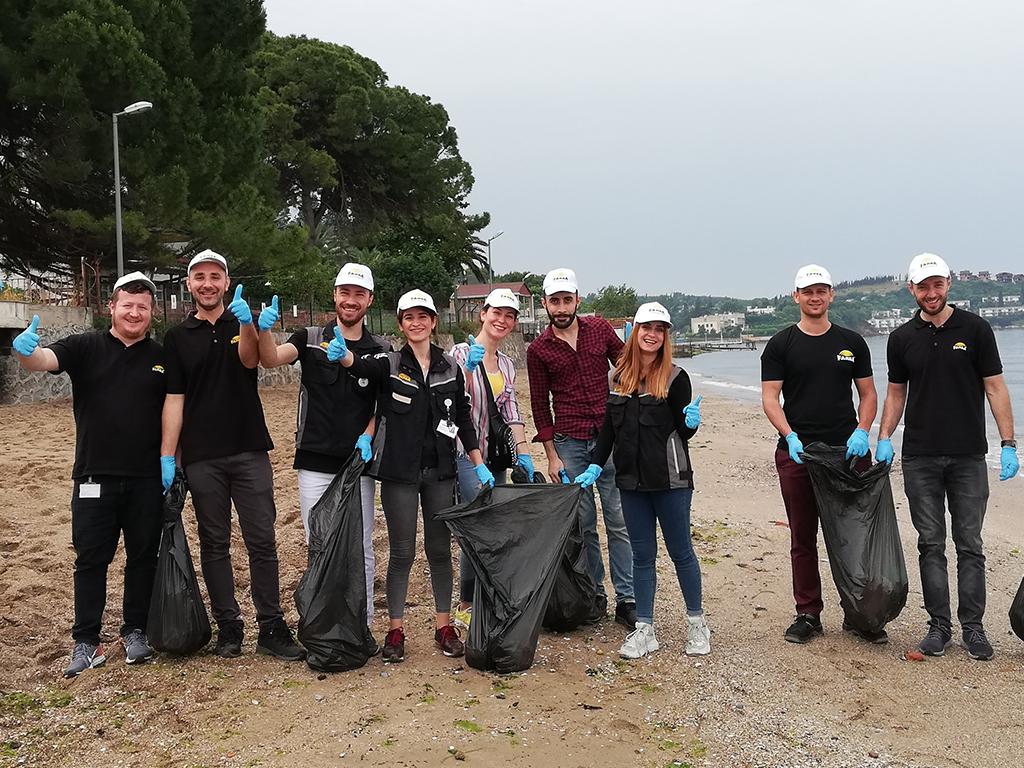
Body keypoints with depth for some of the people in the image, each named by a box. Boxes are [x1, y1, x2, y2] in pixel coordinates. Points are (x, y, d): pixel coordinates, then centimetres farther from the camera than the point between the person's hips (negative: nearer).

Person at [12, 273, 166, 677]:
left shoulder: (161, 356, 5)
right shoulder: (86, 347, 1)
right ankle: (86, 642, 15)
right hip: (95, 477, -1)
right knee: (91, 559, 5)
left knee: (143, 555, 10)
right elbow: (43, 359, -16)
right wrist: (26, 350, -40)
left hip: (147, 478, 1)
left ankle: (135, 631, 24)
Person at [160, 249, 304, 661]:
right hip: (201, 457, 1)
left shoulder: (244, 323, 7)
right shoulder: (177, 337, 7)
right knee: (214, 545, 7)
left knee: (262, 541, -1)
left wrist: (246, 323, -36)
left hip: (249, 450, -1)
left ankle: (271, 627, 5)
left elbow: (250, 360, -15)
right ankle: (227, 627, 17)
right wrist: (167, 457, -5)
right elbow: (173, 400, 3)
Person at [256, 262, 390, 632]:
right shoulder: (310, 339, 4)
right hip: (315, 463, 0)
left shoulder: (381, 350, 6)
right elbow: (272, 359, -15)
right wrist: (265, 329, -35)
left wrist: (368, 435, -11)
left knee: (361, 550, 8)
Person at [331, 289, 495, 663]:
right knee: (402, 552, 3)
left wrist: (479, 464, 6)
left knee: (440, 549, 10)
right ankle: (396, 629, 15)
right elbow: (362, 366, -26)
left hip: (440, 473, 3)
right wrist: (344, 355, -49)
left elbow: (463, 419, 10)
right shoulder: (390, 363, -3)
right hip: (399, 473, -2)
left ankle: (444, 625, 21)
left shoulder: (450, 366, 6)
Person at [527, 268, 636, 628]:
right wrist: (552, 456, 1)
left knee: (619, 520, 0)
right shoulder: (538, 350, 3)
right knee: (583, 524, 5)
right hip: (569, 444, 0)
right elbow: (540, 405, 5)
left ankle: (626, 599, 7)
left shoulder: (601, 329, 5)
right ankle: (594, 594, 18)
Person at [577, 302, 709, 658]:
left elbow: (684, 431, -4)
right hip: (632, 481, 4)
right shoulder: (618, 376, 7)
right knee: (642, 555, 9)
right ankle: (644, 630, 17)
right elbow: (609, 427, 11)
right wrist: (595, 467, 5)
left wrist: (691, 422, -25)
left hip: (670, 480, -4)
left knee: (680, 550, 7)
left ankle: (696, 622, 23)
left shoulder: (675, 377, -6)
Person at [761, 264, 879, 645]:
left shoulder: (851, 342, 10)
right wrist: (790, 436, -19)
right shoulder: (780, 345, 3)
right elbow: (770, 398, -3)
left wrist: (862, 431, -6)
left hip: (848, 451, 2)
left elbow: (868, 394, 12)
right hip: (797, 454, -1)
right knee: (803, 538, 7)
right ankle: (808, 614, 17)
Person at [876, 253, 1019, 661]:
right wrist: (884, 437, 0)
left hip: (968, 457, -1)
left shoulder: (975, 329, 0)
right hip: (920, 458, 2)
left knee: (969, 544, 5)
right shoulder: (902, 338, 6)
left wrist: (1008, 444, -6)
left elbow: (995, 387, 0)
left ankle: (972, 627, 14)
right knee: (931, 544, 5)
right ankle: (939, 625, 13)